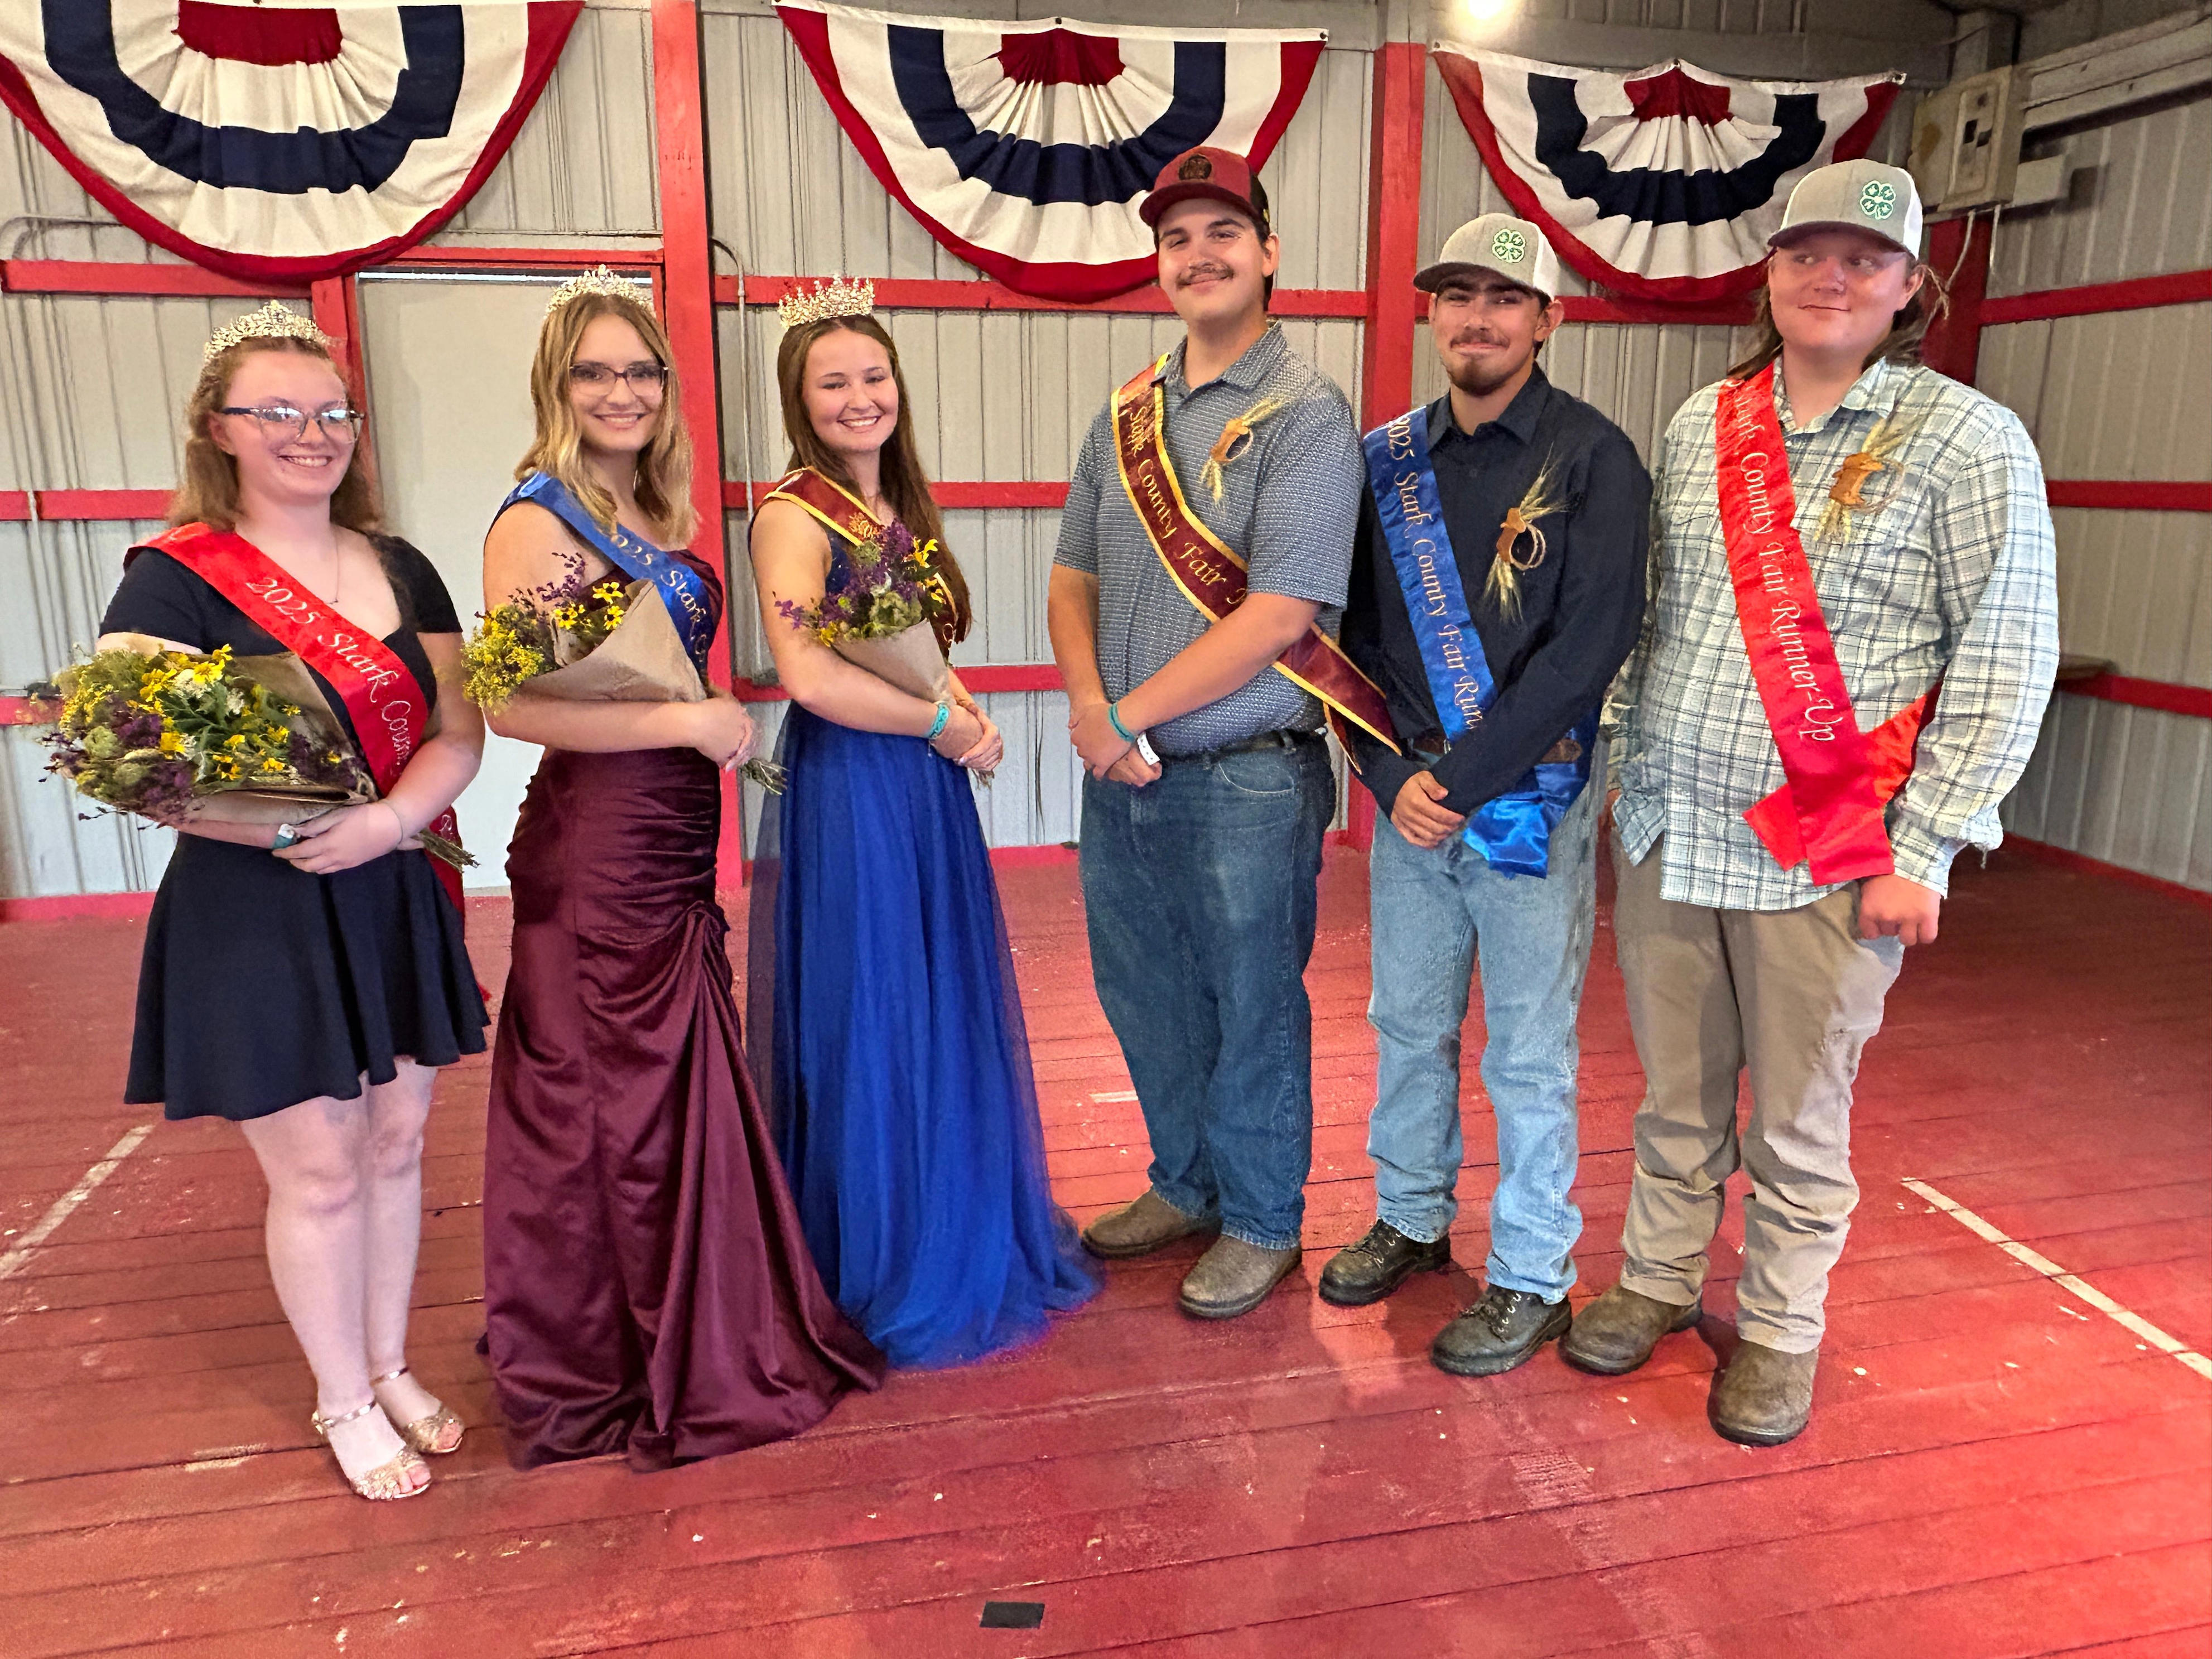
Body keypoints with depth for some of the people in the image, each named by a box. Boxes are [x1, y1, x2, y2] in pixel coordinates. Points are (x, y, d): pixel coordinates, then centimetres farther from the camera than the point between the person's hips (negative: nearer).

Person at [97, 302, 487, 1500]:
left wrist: (385, 821, -18)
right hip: (255, 917, -5)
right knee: (318, 1173, 5)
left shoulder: (401, 571, 6)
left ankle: (389, 1368, 35)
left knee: (396, 1143, 15)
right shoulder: (177, 579, -9)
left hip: (397, 902, 5)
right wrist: (288, 833, -27)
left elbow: (460, 730, -1)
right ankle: (345, 1403, 27)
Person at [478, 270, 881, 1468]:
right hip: (595, 847, -8)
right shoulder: (539, 518, -12)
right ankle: (601, 1369, 25)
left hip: (672, 844, 8)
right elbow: (517, 706, -21)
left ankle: (692, 1338, 36)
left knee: (678, 1089, 17)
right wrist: (695, 723, -18)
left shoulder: (650, 514, 12)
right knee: (615, 1101, 5)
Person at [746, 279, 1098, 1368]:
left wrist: (964, 714, -2)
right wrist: (946, 724, -14)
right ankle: (880, 1274, 22)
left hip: (925, 787, 8)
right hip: (845, 791, -8)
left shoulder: (899, 508, 13)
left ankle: (964, 1239, 34)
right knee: (866, 1027, 3)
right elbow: (809, 675, -26)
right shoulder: (793, 515, -12)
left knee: (948, 1016, 16)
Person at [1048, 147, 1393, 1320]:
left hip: (1246, 781, -7)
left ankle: (1261, 1223, 29)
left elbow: (1278, 615, -19)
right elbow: (1074, 577, 12)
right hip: (1121, 775, 7)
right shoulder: (1126, 415, 11)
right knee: (1143, 992, 18)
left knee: (1252, 1007, 8)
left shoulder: (1305, 416, -10)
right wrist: (1089, 709, -7)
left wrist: (1128, 715, -15)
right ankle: (1186, 1187, 41)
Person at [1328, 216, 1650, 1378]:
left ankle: (1532, 1277, 24)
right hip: (1407, 793, 5)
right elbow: (1355, 629, 5)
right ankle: (1412, 1218, 38)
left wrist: (1461, 781, -18)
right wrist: (1393, 775, -8)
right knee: (1407, 1023, 16)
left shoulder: (1592, 460, -7)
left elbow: (1589, 645, -15)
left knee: (1527, 1054, 6)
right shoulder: (1388, 459, 6)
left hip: (1529, 802, -4)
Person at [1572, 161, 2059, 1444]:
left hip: (1823, 856, -4)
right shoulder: (1703, 426, 9)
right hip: (1666, 832, 4)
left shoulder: (1968, 441, -5)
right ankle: (1659, 1281, 35)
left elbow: (2008, 657, -7)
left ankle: (1780, 1334, 29)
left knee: (1799, 1121, 9)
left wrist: (1924, 850, -11)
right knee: (1676, 1096, 16)